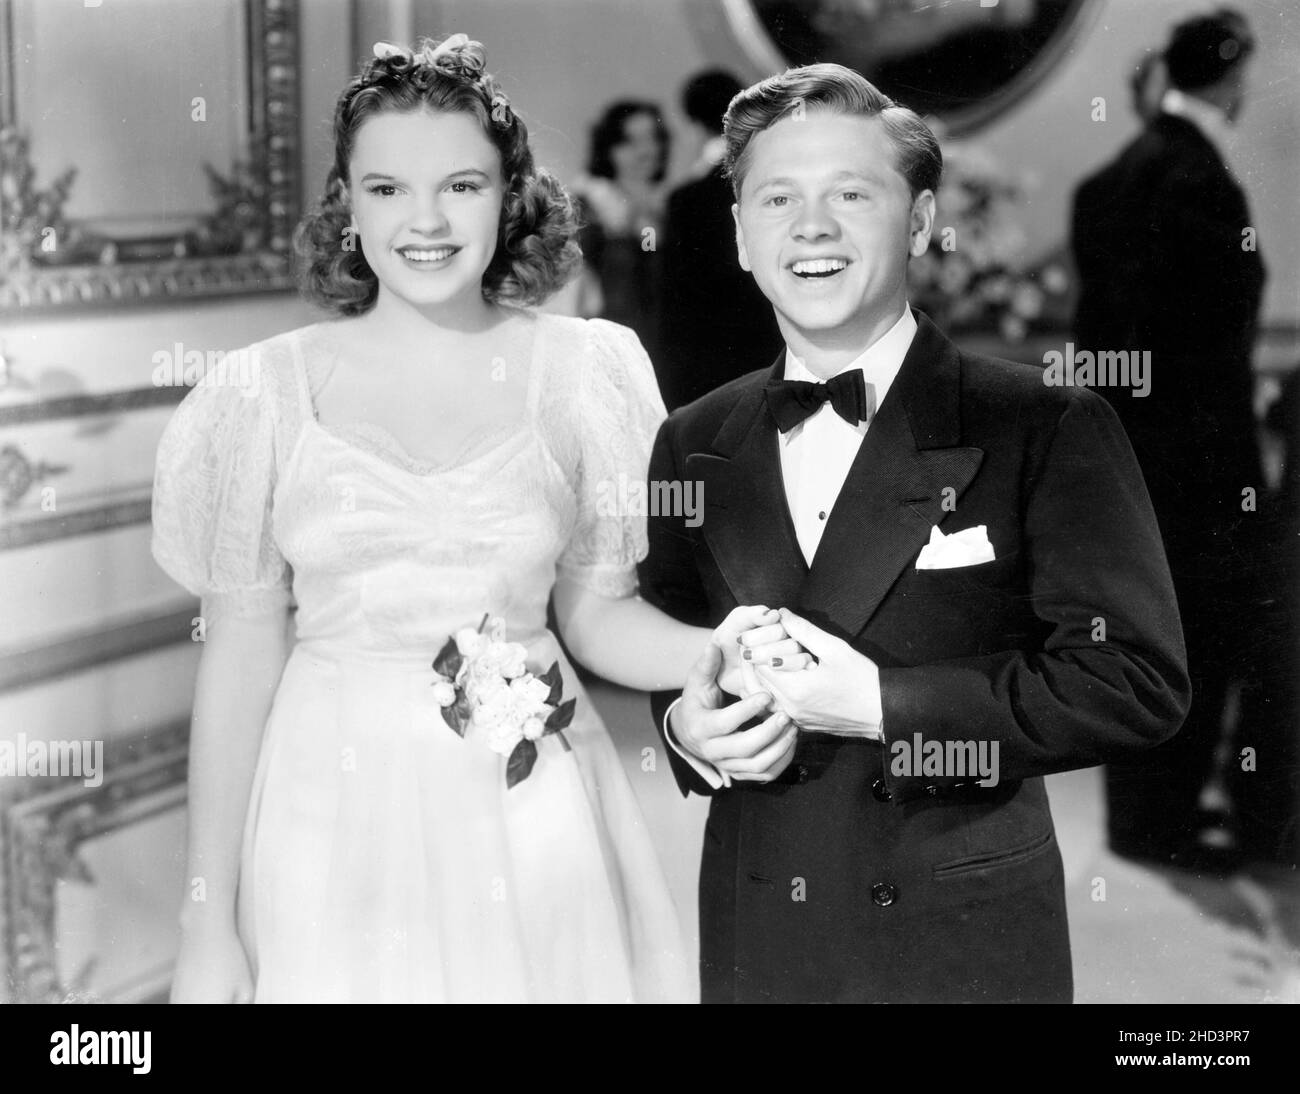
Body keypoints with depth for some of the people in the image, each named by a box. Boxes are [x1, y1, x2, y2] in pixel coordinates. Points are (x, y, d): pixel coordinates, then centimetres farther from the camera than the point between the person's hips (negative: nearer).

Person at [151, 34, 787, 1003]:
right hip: (339, 822, -1)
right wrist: (209, 925, -2)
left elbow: (599, 612, 8)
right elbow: (242, 654, 0)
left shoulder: (578, 370, 1)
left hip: (533, 828, 1)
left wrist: (727, 649, -13)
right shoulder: (273, 387, -1)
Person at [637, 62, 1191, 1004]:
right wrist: (688, 729, -10)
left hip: (968, 944, -3)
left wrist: (881, 702, -21)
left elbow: (1139, 681, -15)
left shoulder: (1048, 428, -10)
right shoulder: (694, 446, 4)